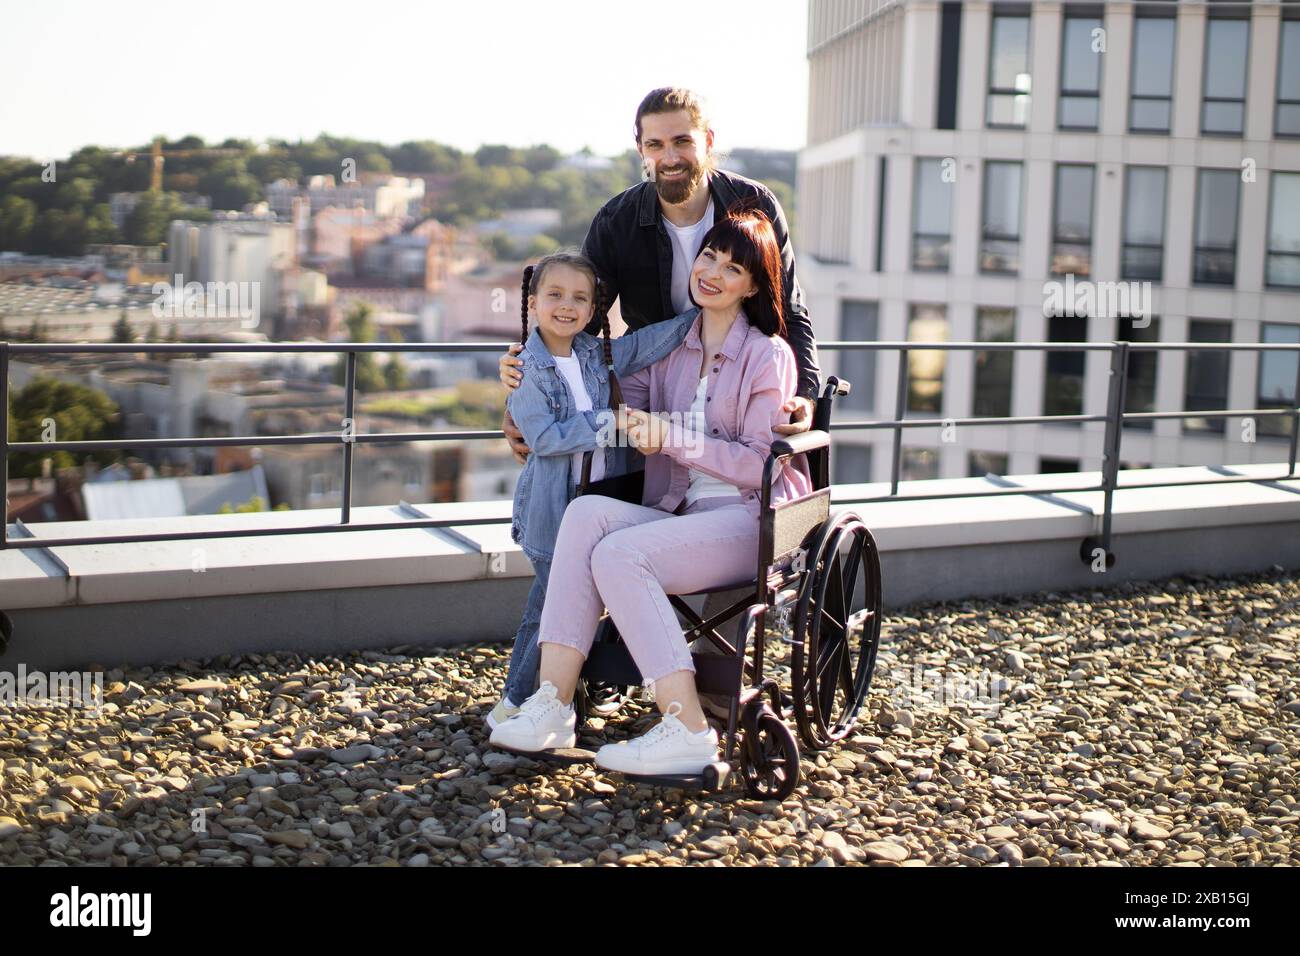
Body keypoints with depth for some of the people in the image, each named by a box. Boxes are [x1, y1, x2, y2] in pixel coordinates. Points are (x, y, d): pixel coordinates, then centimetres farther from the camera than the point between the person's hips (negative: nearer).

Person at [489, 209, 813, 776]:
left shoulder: (769, 357, -1)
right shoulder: (673, 348, 17)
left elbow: (758, 465, -9)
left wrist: (672, 436, -14)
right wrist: (534, 380, 16)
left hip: (750, 521, -6)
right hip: (681, 515, 6)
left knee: (618, 553, -28)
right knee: (586, 512, -23)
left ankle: (687, 730, -27)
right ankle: (552, 706, -30)